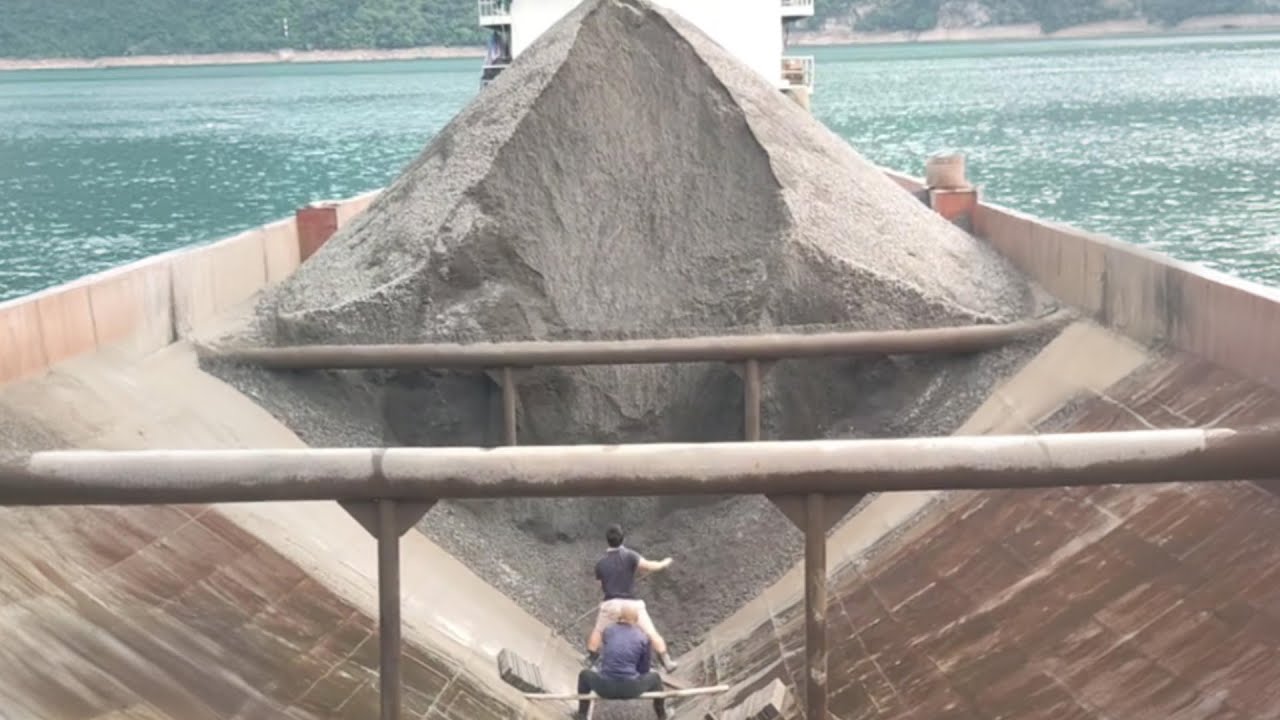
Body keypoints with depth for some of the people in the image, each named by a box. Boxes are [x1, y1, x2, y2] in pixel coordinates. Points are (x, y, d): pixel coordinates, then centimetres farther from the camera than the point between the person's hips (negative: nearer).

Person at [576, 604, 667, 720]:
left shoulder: (607, 631, 10)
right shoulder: (643, 637, 4)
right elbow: (644, 669, 12)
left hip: (605, 688, 1)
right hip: (630, 689, -1)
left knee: (585, 675, 32)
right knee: (654, 677, 29)